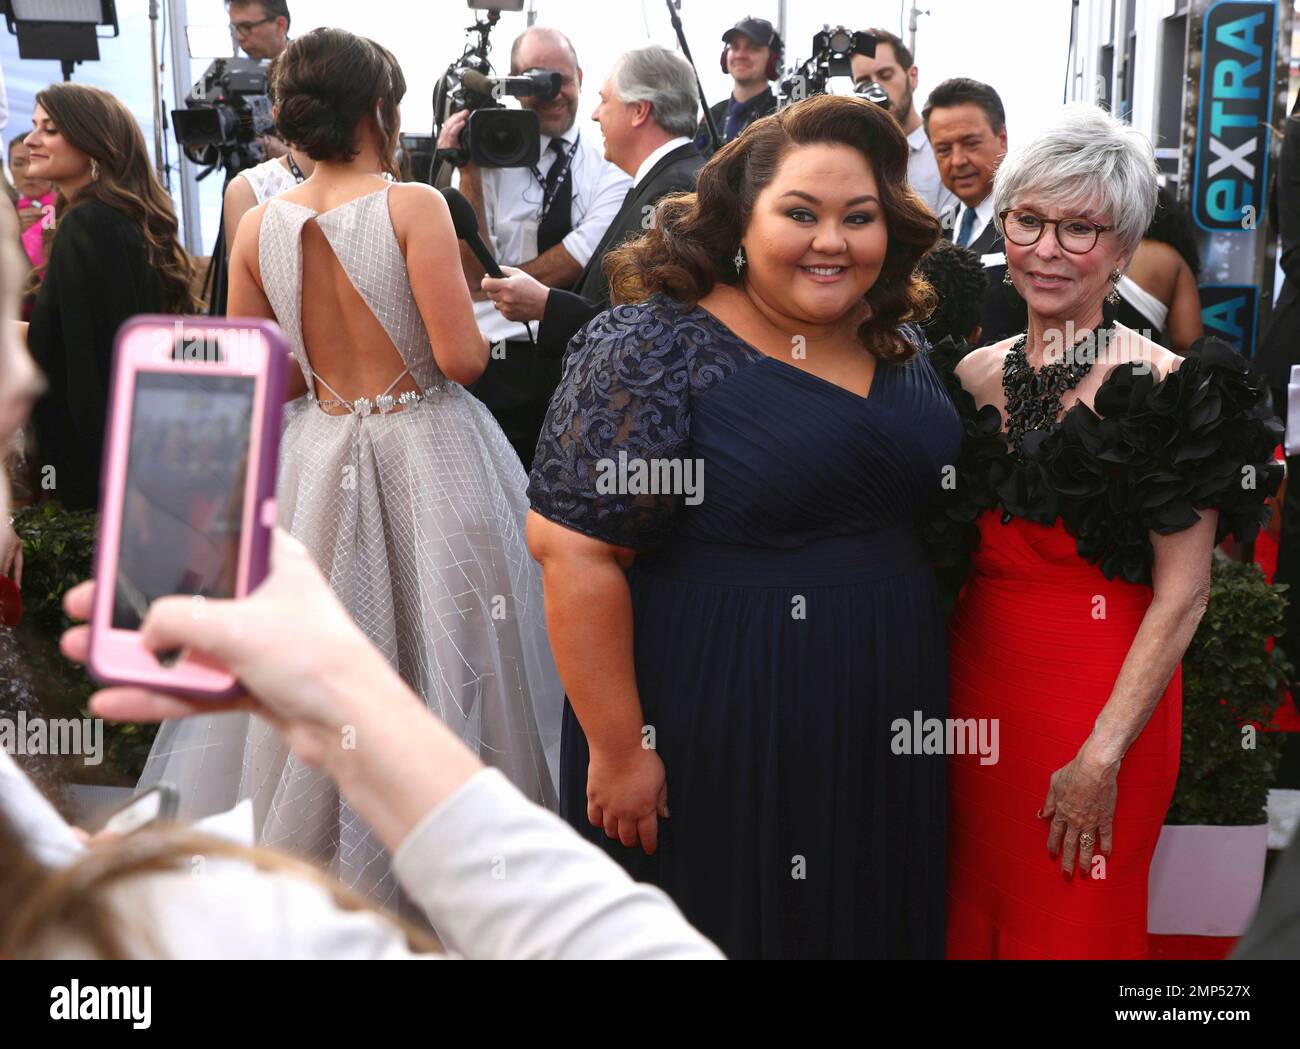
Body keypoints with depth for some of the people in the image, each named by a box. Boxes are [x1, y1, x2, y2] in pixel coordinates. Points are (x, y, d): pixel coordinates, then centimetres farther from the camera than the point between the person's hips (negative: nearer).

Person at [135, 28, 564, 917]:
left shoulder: (258, 226, 1)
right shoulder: (414, 205, -13)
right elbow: (463, 357, -17)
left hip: (321, 461, 5)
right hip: (431, 454, -4)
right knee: (445, 660, 9)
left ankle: (315, 853, 31)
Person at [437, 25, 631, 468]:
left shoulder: (610, 161, -2)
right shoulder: (491, 155, -3)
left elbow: (577, 260, -12)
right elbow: (474, 273, -11)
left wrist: (496, 284, -4)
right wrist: (467, 170, -15)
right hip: (500, 362, 0)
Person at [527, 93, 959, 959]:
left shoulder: (902, 345, 6)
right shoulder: (655, 346, -14)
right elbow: (574, 547, -18)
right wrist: (618, 748, -18)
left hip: (885, 727, 6)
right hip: (715, 734, -6)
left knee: (870, 920, 18)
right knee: (714, 925, 11)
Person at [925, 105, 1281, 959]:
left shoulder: (1169, 391, -10)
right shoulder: (975, 376, 5)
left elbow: (1182, 595, -13)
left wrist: (1104, 754, -17)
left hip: (1105, 700, -4)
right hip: (973, 688, 5)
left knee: (1072, 931, 8)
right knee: (966, 920, 15)